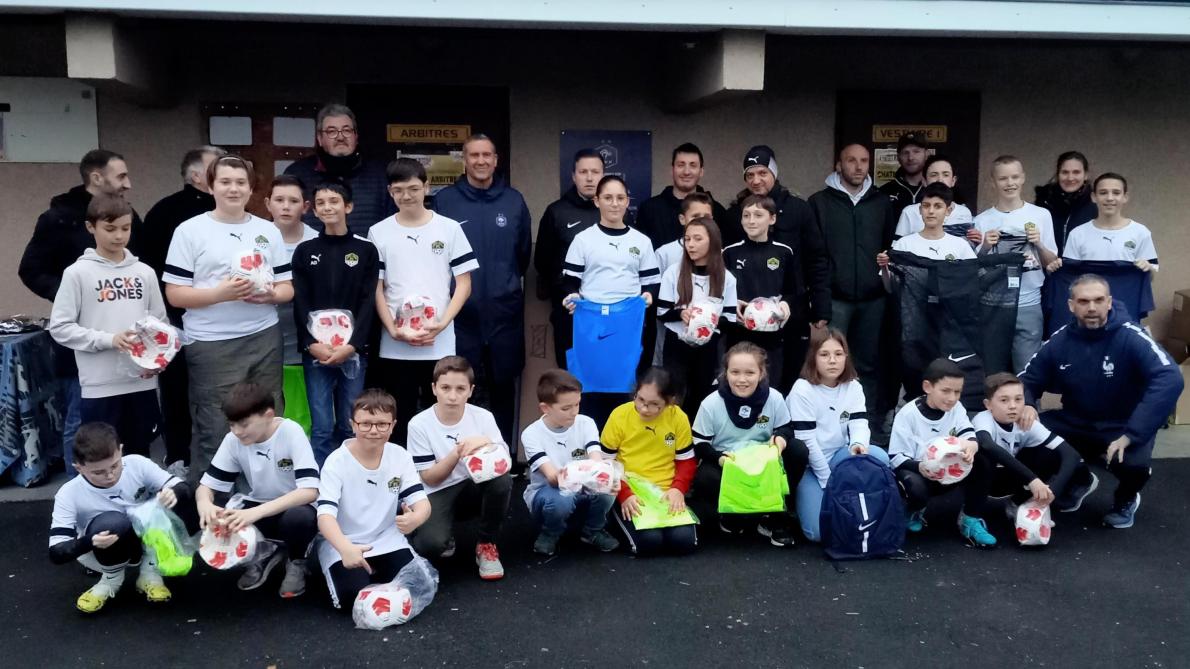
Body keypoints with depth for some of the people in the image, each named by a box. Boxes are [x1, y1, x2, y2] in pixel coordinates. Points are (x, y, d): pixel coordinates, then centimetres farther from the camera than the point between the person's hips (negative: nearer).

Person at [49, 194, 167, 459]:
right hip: (100, 387, -3)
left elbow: (160, 322, 12)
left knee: (140, 455, 15)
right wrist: (107, 339, -17)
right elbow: (59, 327, -6)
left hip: (143, 382, 3)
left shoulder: (144, 272, 7)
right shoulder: (78, 272, -4)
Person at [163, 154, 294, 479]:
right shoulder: (190, 231, 0)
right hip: (212, 345, -3)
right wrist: (221, 293, -19)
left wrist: (271, 295, -11)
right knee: (215, 434, 2)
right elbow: (175, 294, -4)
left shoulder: (268, 230, 11)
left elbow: (287, 287, 12)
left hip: (264, 340, 4)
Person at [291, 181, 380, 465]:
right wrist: (311, 344, -11)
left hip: (353, 350, 0)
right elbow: (300, 303, 2)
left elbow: (368, 302, -1)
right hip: (315, 350, 0)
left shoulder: (366, 250, 5)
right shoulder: (305, 251, 9)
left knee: (350, 426, 4)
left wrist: (352, 345, -12)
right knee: (322, 427, 0)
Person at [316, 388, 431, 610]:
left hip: (387, 541, 3)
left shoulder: (401, 457, -6)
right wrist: (345, 548, -46)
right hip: (343, 545, -3)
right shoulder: (336, 462, -16)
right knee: (355, 598, -24)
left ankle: (374, 573, 13)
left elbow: (421, 501, -11)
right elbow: (325, 515, -26)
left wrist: (415, 518, -38)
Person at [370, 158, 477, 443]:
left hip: (440, 345, -1)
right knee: (400, 420, 8)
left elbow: (464, 284, 2)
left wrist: (442, 323, -12)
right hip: (395, 347, 1)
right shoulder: (379, 233, 5)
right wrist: (393, 329, -9)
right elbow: (376, 288, 5)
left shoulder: (450, 229, 3)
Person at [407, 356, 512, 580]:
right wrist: (457, 454, -28)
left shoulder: (483, 417, -7)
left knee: (502, 479, -31)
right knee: (430, 544, -32)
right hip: (437, 494, -3)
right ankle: (446, 537, 8)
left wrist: (487, 444, -33)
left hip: (474, 488, 3)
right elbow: (429, 479, -11)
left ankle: (487, 545, -7)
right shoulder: (419, 424, -13)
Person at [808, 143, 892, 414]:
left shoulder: (881, 203, 13)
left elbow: (891, 246, 17)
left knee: (867, 362, 9)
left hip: (872, 298, 3)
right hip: (834, 298, -3)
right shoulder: (820, 201, 3)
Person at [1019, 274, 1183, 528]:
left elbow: (1170, 379, -33)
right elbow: (1028, 380, 4)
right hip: (1076, 424, 4)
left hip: (1122, 427, -4)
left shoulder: (1131, 338, -20)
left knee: (1135, 462, -36)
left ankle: (1126, 499, 7)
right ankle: (1080, 480, 13)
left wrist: (1131, 435, -38)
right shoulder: (1060, 341, -7)